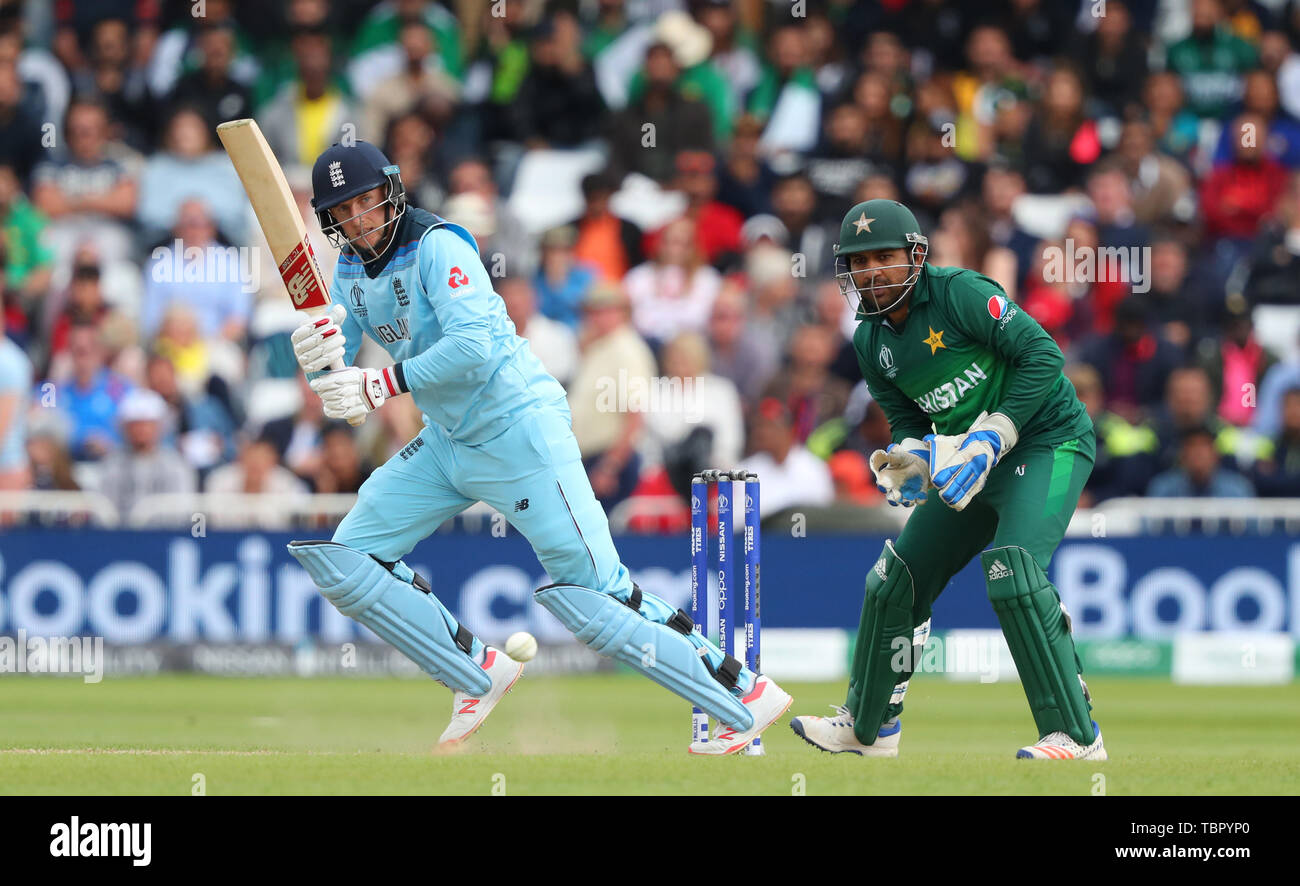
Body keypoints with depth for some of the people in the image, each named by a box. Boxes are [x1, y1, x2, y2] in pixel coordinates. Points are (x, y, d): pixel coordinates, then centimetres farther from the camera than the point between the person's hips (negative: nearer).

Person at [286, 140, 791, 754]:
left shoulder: (437, 246, -16)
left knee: (593, 594, -13)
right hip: (447, 442, 8)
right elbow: (337, 383, 2)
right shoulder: (351, 270, 7)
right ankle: (479, 675, 11)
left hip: (519, 427, -8)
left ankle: (746, 697, -6)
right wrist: (317, 354, -21)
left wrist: (381, 385, -33)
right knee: (342, 561, 2)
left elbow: (472, 346, -29)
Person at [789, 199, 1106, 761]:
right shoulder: (871, 343, 5)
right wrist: (907, 461, -9)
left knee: (1012, 570, -28)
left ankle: (1076, 736, -24)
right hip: (976, 460, 8)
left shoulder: (958, 293, -19)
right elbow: (906, 420, 15)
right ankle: (867, 725, 30)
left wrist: (988, 439, -25)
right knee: (897, 579, 11)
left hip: (1049, 440, -8)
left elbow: (1044, 355, -22)